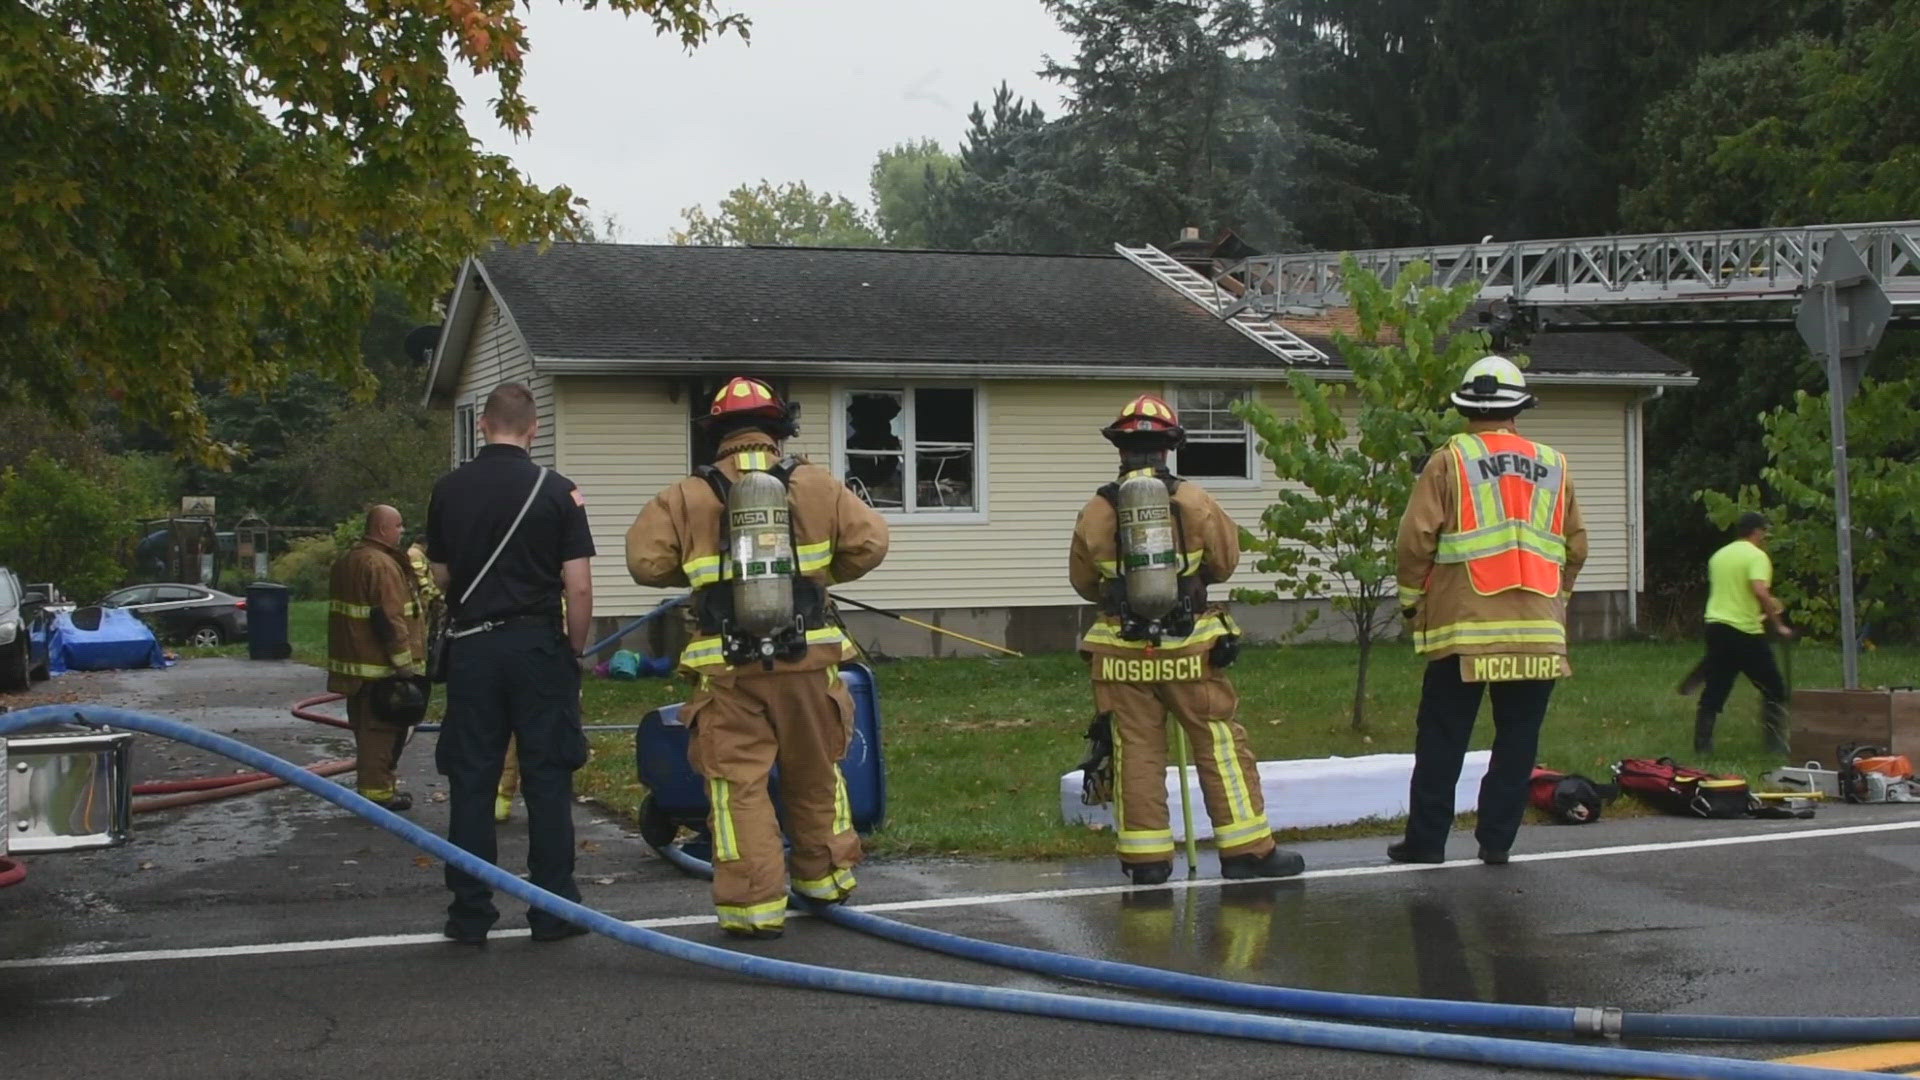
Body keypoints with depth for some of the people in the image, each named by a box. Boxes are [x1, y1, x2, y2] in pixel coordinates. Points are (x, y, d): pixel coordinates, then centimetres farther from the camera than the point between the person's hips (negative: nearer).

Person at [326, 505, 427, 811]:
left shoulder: (346, 562, 16)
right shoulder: (382, 565, -18)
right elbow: (390, 618, -22)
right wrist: (404, 662, -19)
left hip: (353, 661, 10)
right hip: (381, 666, -10)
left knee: (367, 726, 16)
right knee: (383, 727, -5)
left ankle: (374, 783, 24)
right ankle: (377, 790, -4)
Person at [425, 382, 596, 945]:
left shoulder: (450, 489, 3)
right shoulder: (557, 490, -6)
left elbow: (441, 576, 11)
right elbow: (579, 587, -9)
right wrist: (575, 648, 3)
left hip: (471, 647, 2)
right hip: (538, 645, -2)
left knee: (471, 781, 7)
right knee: (547, 780, 5)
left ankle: (470, 913, 11)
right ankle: (553, 909, 9)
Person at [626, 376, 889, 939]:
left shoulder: (688, 497, 0)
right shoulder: (814, 484, 3)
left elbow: (645, 561, -3)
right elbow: (869, 541, -2)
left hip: (729, 667, -2)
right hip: (807, 659, 2)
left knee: (739, 783, 4)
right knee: (816, 773, 19)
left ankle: (755, 904, 2)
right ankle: (826, 876, 33)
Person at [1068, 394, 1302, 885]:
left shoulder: (1096, 512, -3)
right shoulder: (1194, 501, -6)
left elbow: (1083, 582, 9)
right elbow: (1225, 561, 5)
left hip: (1122, 653, 1)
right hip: (1189, 647, -1)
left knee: (1137, 752, 7)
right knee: (1220, 745, 6)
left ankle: (1146, 858, 9)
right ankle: (1246, 849, 9)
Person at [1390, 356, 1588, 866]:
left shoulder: (1450, 460, -1)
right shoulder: (1553, 466, 9)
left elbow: (1415, 539, -5)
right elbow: (1575, 547, 13)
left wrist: (1411, 597, 9)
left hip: (1464, 626, -3)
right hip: (1538, 630, 3)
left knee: (1442, 739, 3)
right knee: (1517, 738, 9)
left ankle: (1426, 840, 5)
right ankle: (1497, 840, 9)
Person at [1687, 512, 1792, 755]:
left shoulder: (1719, 555, 15)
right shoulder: (1757, 556, -8)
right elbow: (1760, 591, -24)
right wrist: (1778, 624, -16)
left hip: (1716, 626, 7)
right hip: (1745, 631, -7)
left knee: (1714, 689, 9)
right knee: (1773, 689, 6)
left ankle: (1702, 744, 6)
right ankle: (1777, 744, 3)